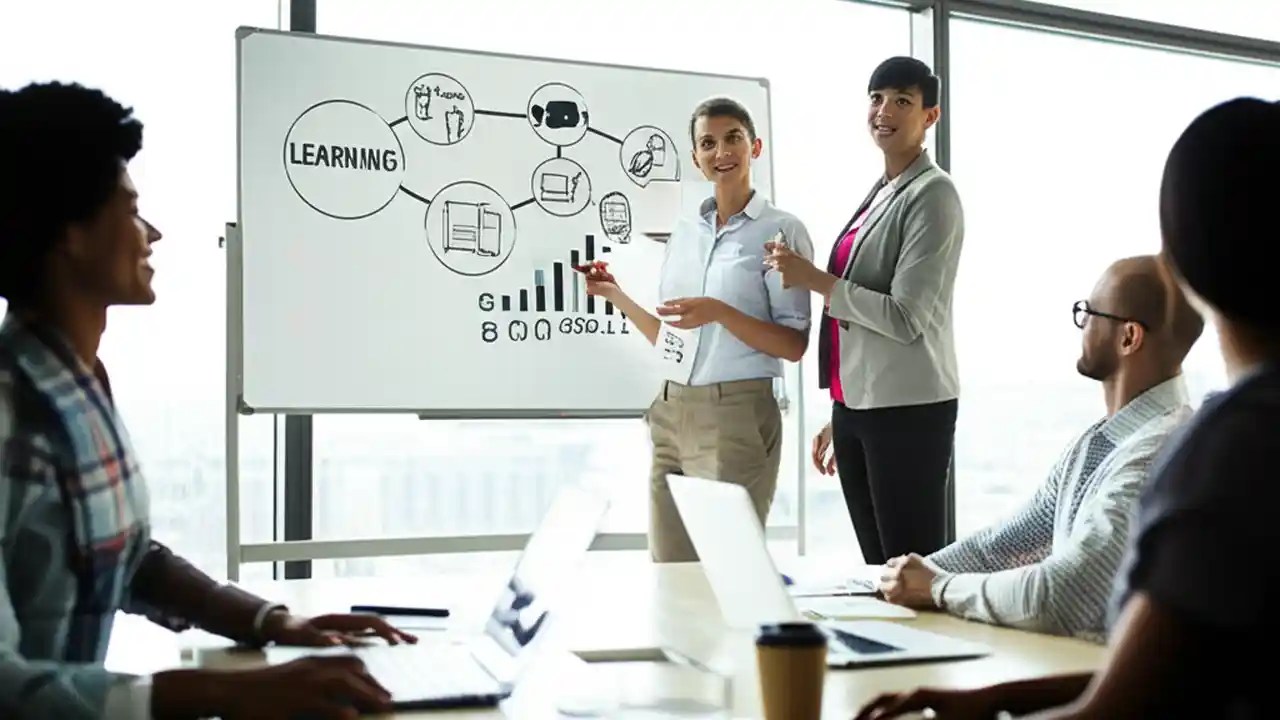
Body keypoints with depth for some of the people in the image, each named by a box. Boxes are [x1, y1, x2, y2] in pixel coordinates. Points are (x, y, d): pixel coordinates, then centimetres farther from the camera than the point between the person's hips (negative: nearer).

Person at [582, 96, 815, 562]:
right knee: (669, 569, 9)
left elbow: (794, 345, -9)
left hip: (736, 415, -6)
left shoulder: (781, 230, -5)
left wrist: (719, 312, -19)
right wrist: (616, 297, 8)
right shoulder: (685, 231, 12)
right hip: (671, 412, 6)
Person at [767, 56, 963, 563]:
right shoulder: (878, 194, 15)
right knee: (878, 569, 14)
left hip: (906, 408, -8)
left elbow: (905, 317, -16)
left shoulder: (933, 194, -9)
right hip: (857, 405, 8)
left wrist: (813, 279, -12)